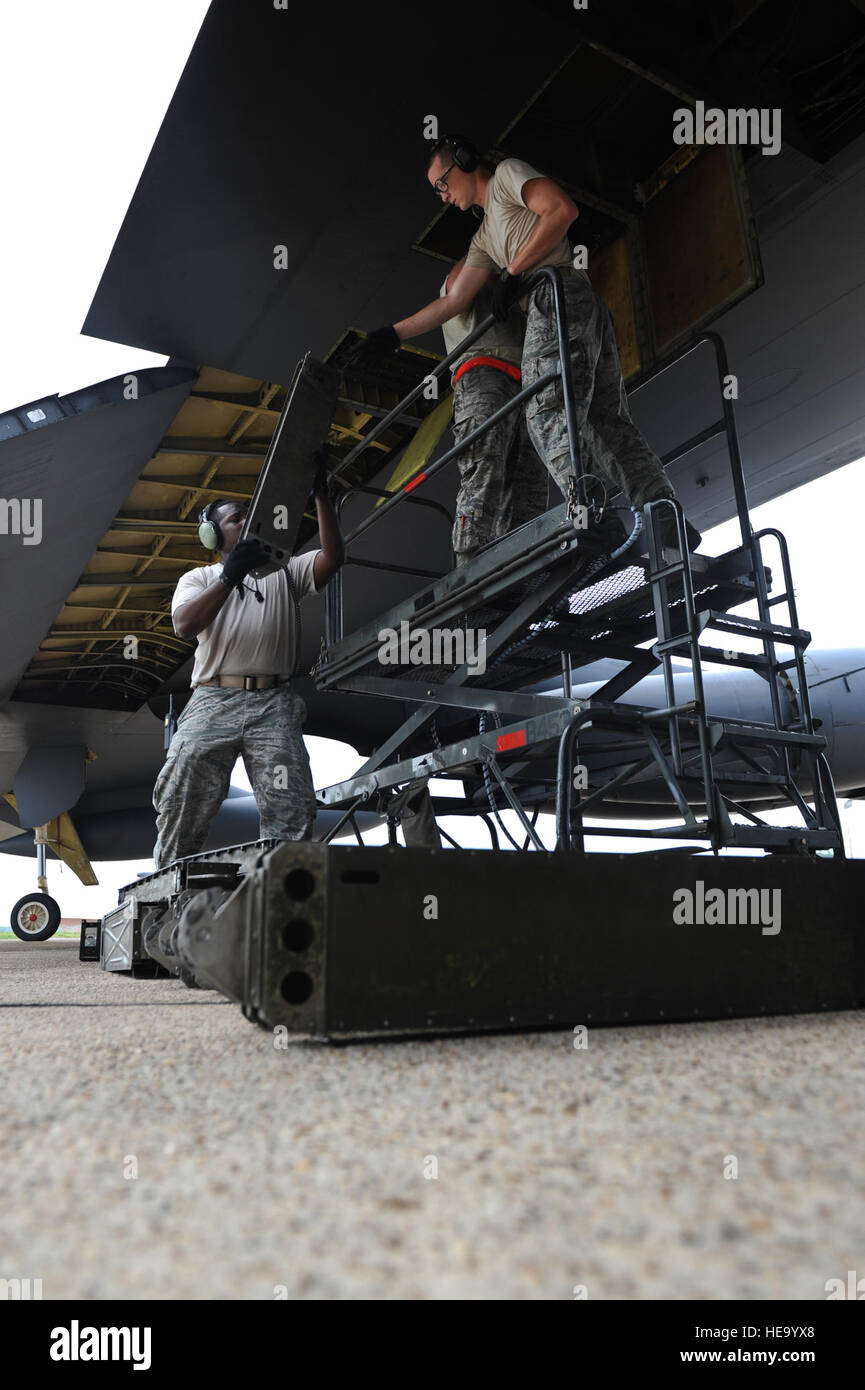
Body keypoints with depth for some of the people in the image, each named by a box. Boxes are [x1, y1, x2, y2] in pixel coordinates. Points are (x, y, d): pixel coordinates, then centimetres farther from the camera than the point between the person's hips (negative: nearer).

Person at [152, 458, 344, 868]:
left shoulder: (283, 572, 24)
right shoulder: (199, 578, 20)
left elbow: (332, 557, 5)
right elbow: (184, 625, -2)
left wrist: (320, 494, -3)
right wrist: (228, 577, -16)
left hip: (274, 704, 1)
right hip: (213, 700, 0)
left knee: (290, 813, -12)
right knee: (180, 803, -10)